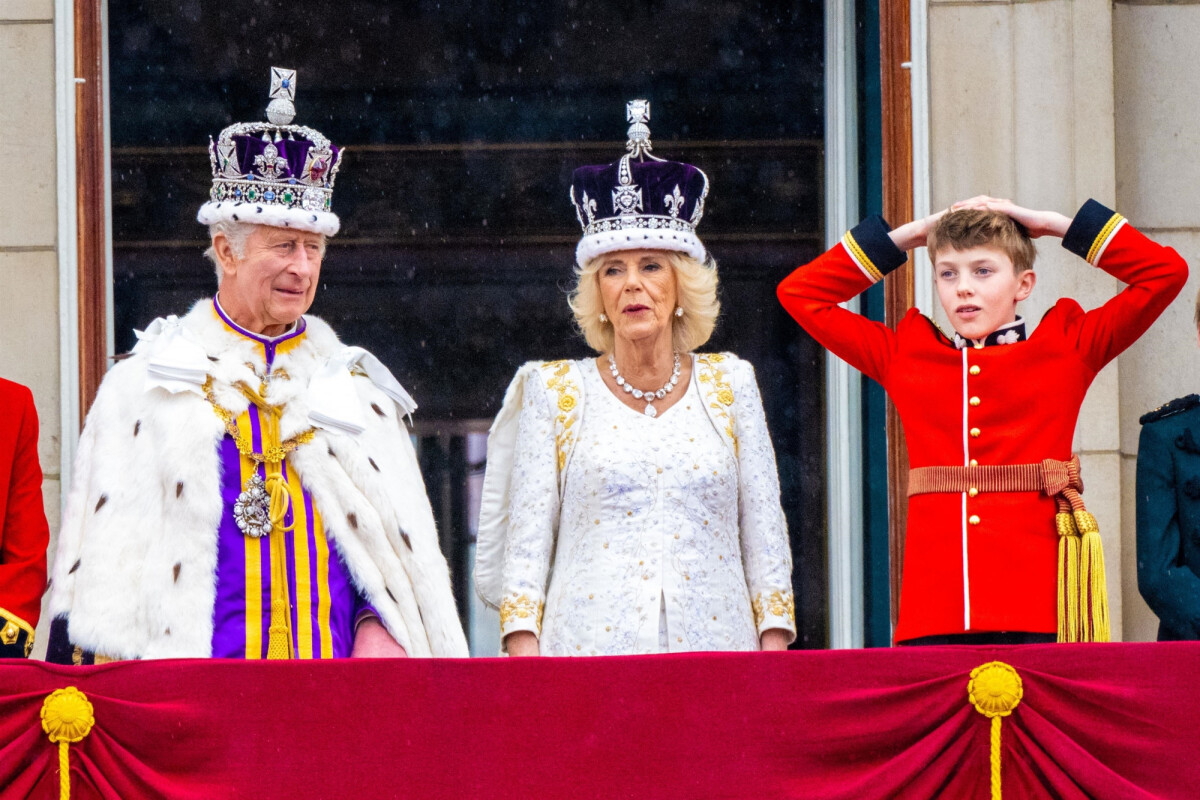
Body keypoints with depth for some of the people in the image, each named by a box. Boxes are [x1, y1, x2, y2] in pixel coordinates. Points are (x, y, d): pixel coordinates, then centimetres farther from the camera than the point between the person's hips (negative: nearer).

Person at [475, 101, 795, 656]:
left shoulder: (730, 385, 13)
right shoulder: (556, 393, 9)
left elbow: (764, 533, 13)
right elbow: (524, 542, 6)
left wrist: (774, 660, 3)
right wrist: (526, 688, -4)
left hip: (713, 648, 1)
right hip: (590, 646, -1)